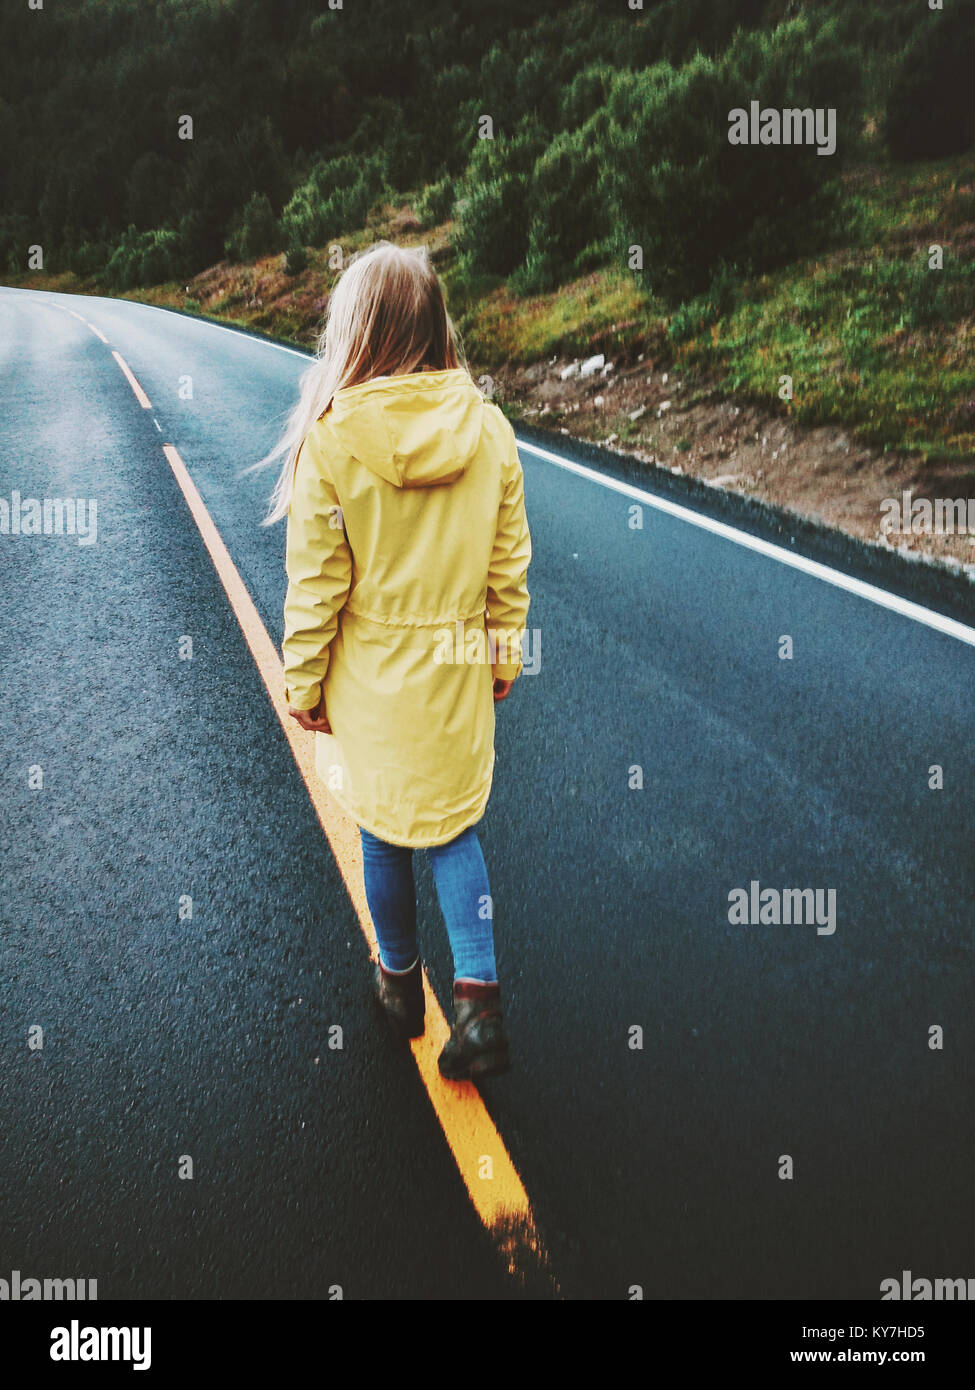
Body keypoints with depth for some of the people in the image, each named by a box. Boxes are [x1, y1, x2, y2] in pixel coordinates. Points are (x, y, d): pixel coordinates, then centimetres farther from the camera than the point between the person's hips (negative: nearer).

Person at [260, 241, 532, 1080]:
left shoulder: (331, 439, -16)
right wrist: (503, 660, 12)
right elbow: (508, 567, -1)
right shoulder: (488, 430, -8)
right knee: (454, 829, 18)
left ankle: (400, 981, 37)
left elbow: (316, 586, -12)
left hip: (373, 679, -2)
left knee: (384, 833, 18)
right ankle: (479, 998, 8)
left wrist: (304, 685, 0)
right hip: (459, 673, 2)